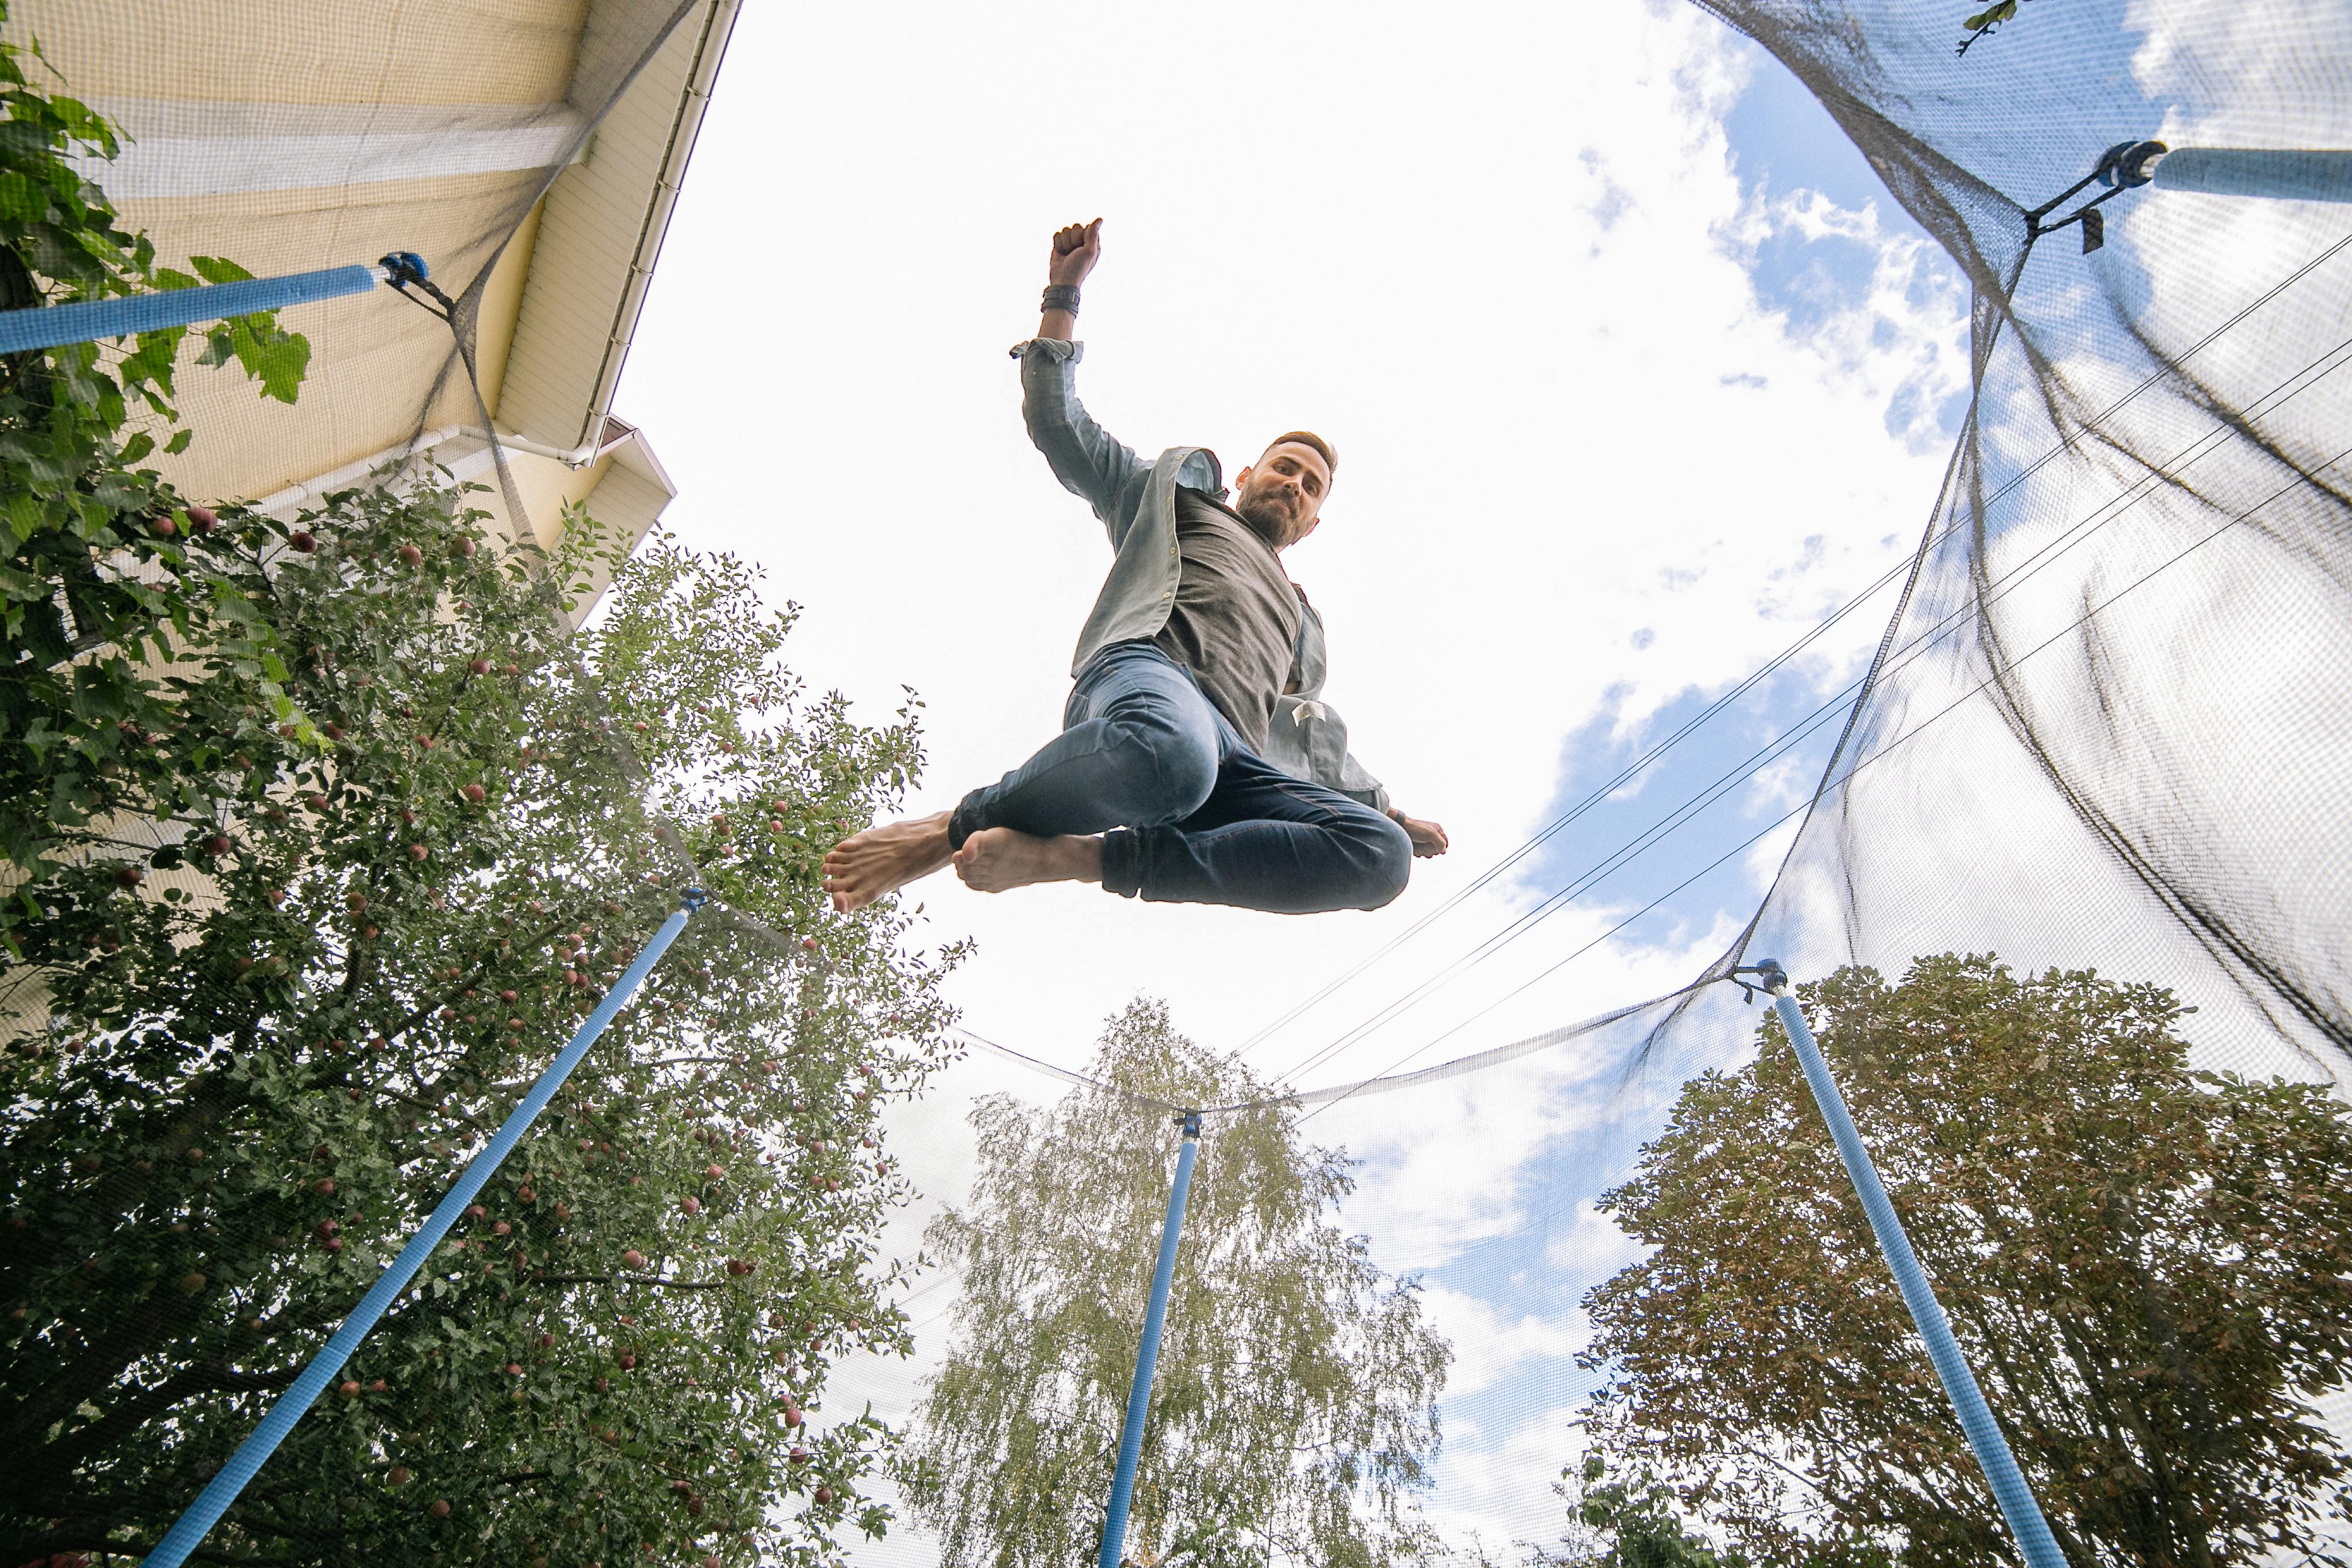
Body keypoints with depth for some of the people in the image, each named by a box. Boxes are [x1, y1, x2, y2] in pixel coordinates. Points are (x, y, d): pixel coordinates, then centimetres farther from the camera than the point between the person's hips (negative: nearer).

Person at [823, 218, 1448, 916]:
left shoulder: (1300, 622, 43)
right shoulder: (1177, 486, 33)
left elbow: (1321, 752, 47)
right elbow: (1057, 422, 26)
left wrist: (1392, 812, 47)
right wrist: (1064, 289, 21)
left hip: (1232, 762, 5)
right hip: (1146, 671, -5)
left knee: (1381, 856, -25)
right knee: (1172, 755, -44)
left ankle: (1073, 857, -30)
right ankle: (952, 830, -22)